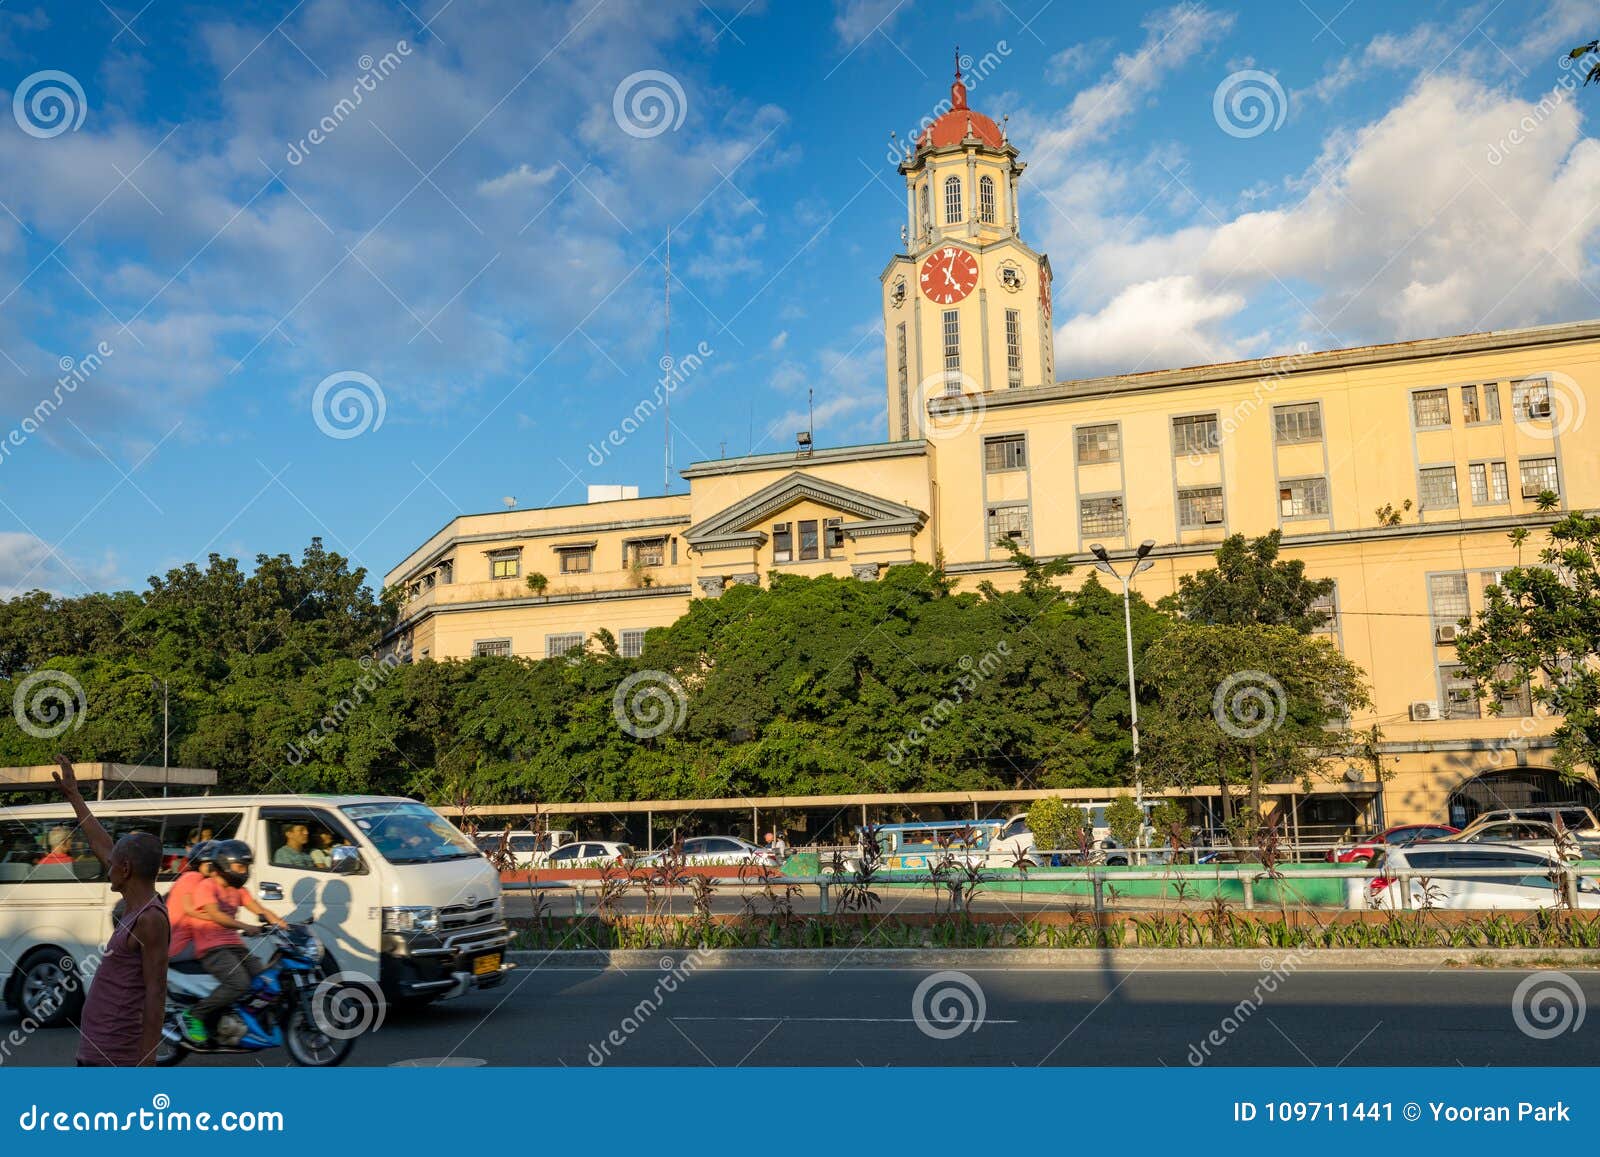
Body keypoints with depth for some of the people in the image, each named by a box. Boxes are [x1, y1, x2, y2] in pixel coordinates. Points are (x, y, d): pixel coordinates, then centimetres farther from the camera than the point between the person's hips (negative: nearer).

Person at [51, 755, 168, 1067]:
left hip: (115, 1059, -10)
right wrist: (73, 795, 31)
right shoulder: (135, 907, 10)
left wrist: (146, 1063, -23)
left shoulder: (151, 919, -16)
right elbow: (102, 847, 22)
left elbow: (156, 994, -20)